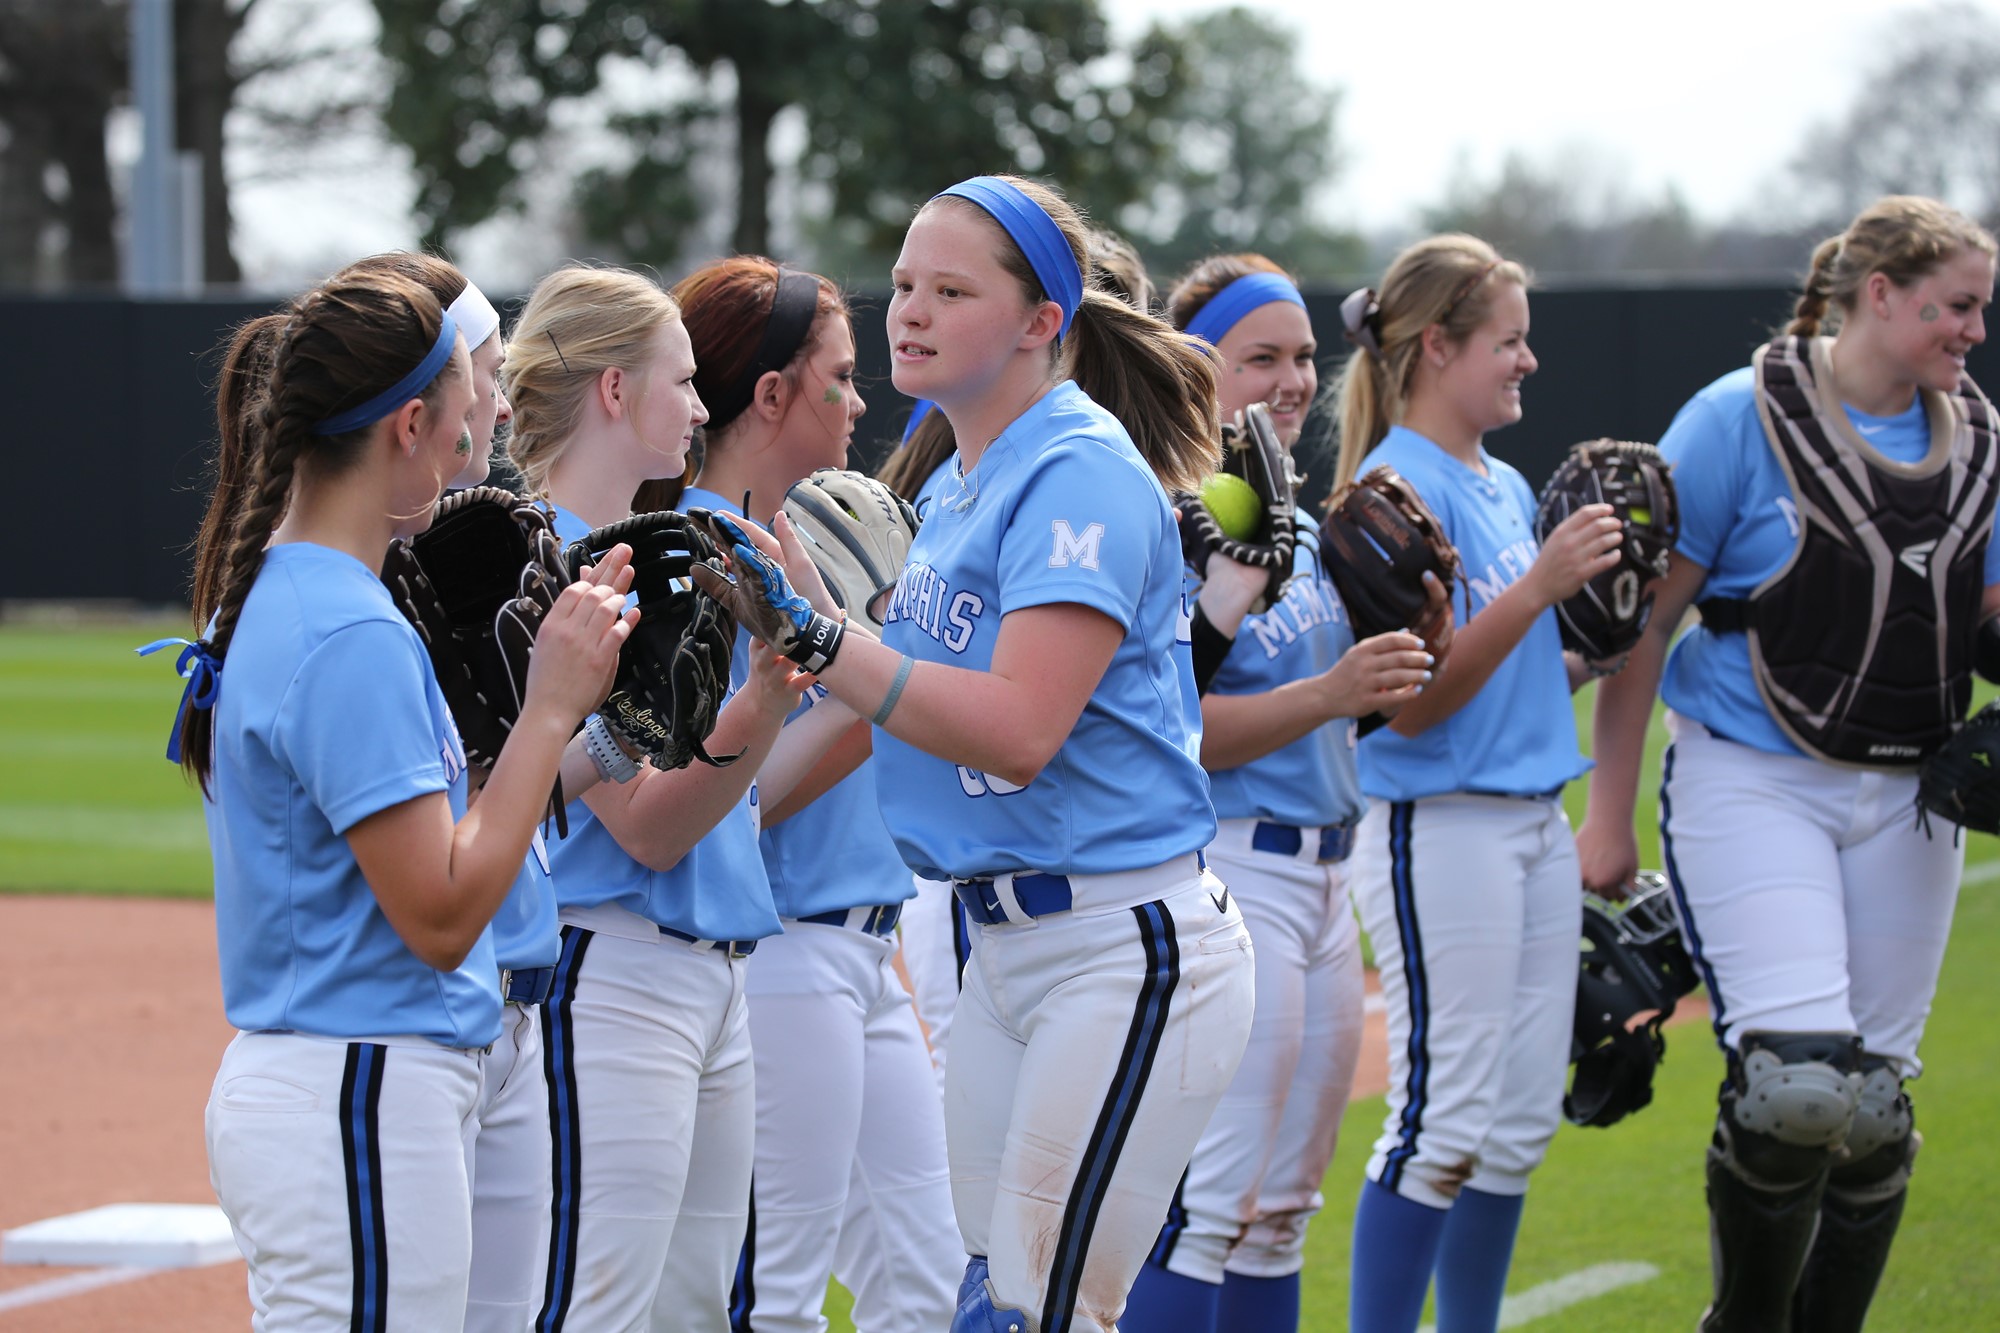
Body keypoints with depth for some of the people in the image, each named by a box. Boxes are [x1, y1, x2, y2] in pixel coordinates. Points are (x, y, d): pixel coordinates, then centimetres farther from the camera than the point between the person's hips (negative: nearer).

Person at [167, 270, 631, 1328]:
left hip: (279, 1077, 10)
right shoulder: (353, 636, -17)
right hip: (364, 1097, -10)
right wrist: (551, 710, -13)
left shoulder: (263, 597, 12)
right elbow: (442, 916, -18)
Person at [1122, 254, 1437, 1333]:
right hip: (1224, 870, -9)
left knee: (1280, 1207, 12)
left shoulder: (1296, 526, 17)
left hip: (1317, 873, 9)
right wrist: (1327, 695, -27)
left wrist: (1395, 662, 2)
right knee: (1211, 1203, -11)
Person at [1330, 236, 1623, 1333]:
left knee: (1522, 1121, 12)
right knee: (1443, 1126, -8)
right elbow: (1412, 702, -18)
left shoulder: (1506, 488, 15)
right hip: (1440, 831, -9)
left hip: (1535, 821, 9)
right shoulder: (1401, 488, -12)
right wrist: (1539, 588, -23)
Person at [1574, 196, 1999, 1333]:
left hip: (1908, 800, 5)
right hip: (1753, 781, -5)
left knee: (1875, 1101, 6)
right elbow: (1645, 617, -6)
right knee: (1798, 1081, -18)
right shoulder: (1741, 419, -8)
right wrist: (1611, 813, -6)